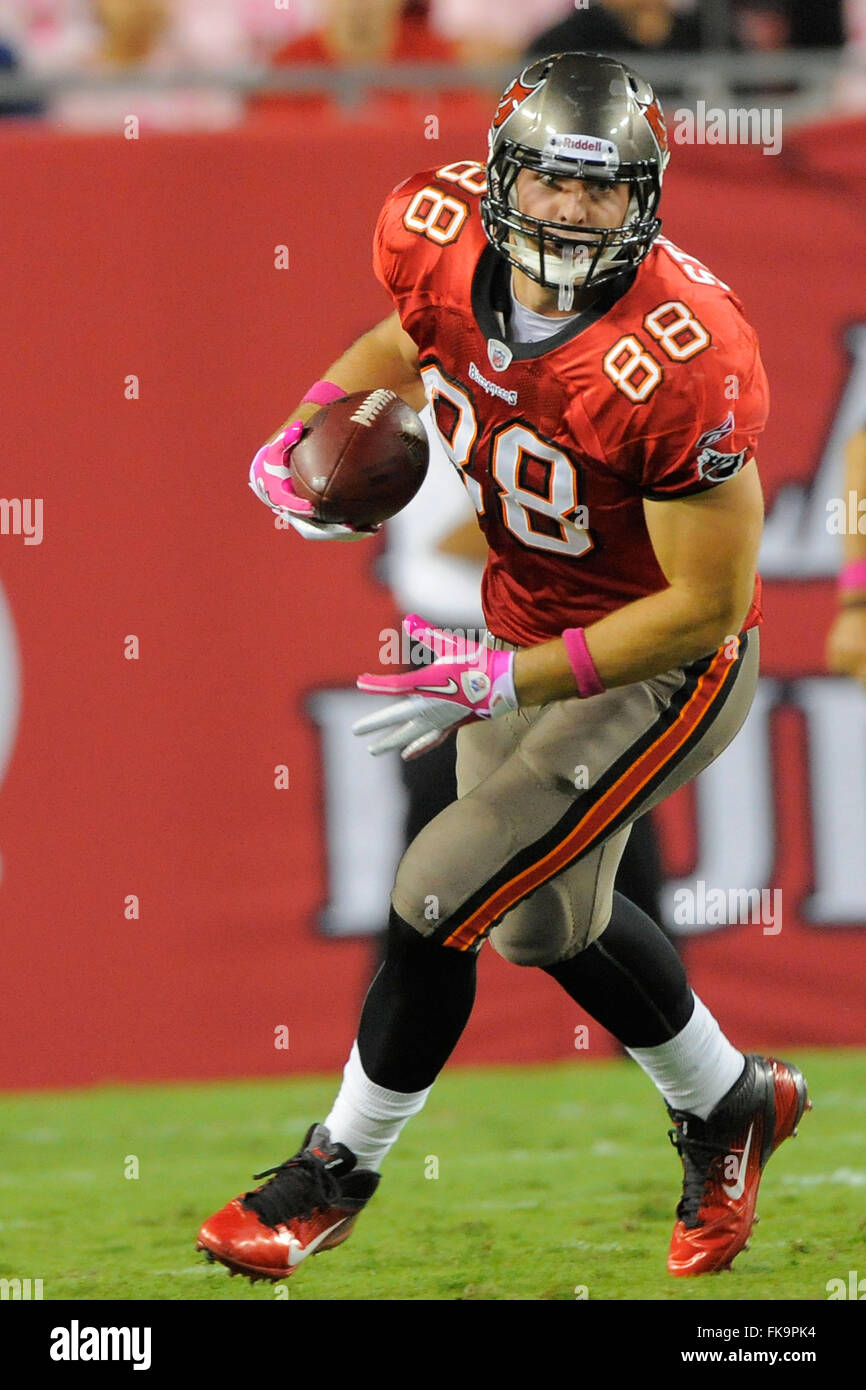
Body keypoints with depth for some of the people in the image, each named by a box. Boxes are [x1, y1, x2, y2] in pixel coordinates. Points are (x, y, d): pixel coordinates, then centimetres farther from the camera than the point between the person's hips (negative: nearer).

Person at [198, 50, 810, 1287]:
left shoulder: (679, 368, -36)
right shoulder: (443, 238, -17)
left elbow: (707, 605, -27)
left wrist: (503, 683, -28)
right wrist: (308, 432, -6)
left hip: (658, 668, -7)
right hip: (524, 617, 7)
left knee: (440, 903, -7)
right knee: (549, 915, 20)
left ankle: (341, 1167, 17)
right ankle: (728, 1106, 45)